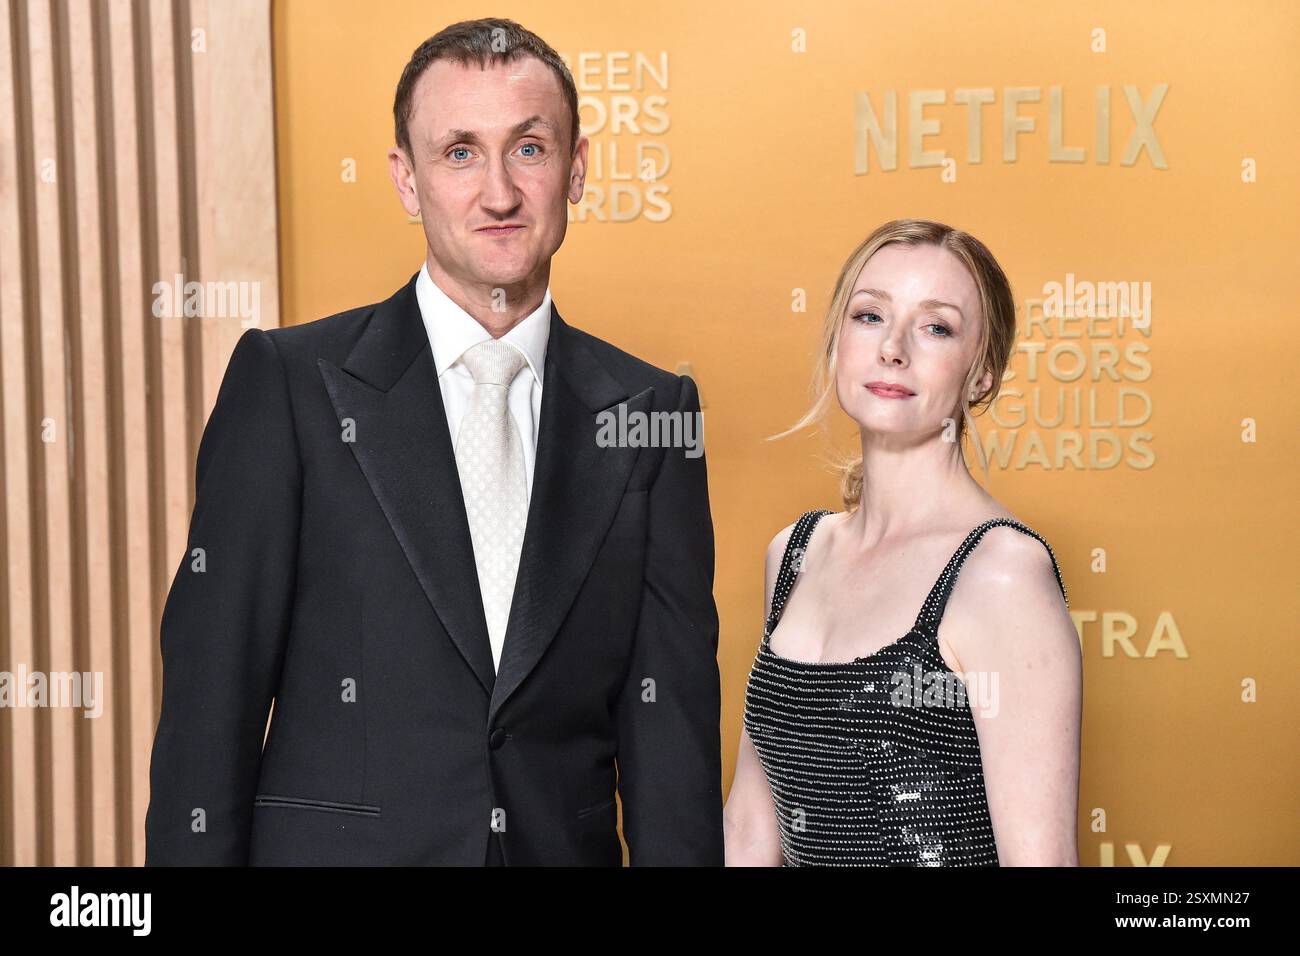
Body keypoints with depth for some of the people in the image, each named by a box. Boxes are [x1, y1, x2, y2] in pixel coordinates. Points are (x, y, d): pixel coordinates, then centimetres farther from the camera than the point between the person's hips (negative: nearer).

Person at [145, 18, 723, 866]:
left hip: (566, 845, 3)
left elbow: (670, 712, 0)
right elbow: (212, 688, -7)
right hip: (336, 843, -2)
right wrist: (197, 851, -11)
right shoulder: (289, 382, -6)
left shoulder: (651, 412, 1)